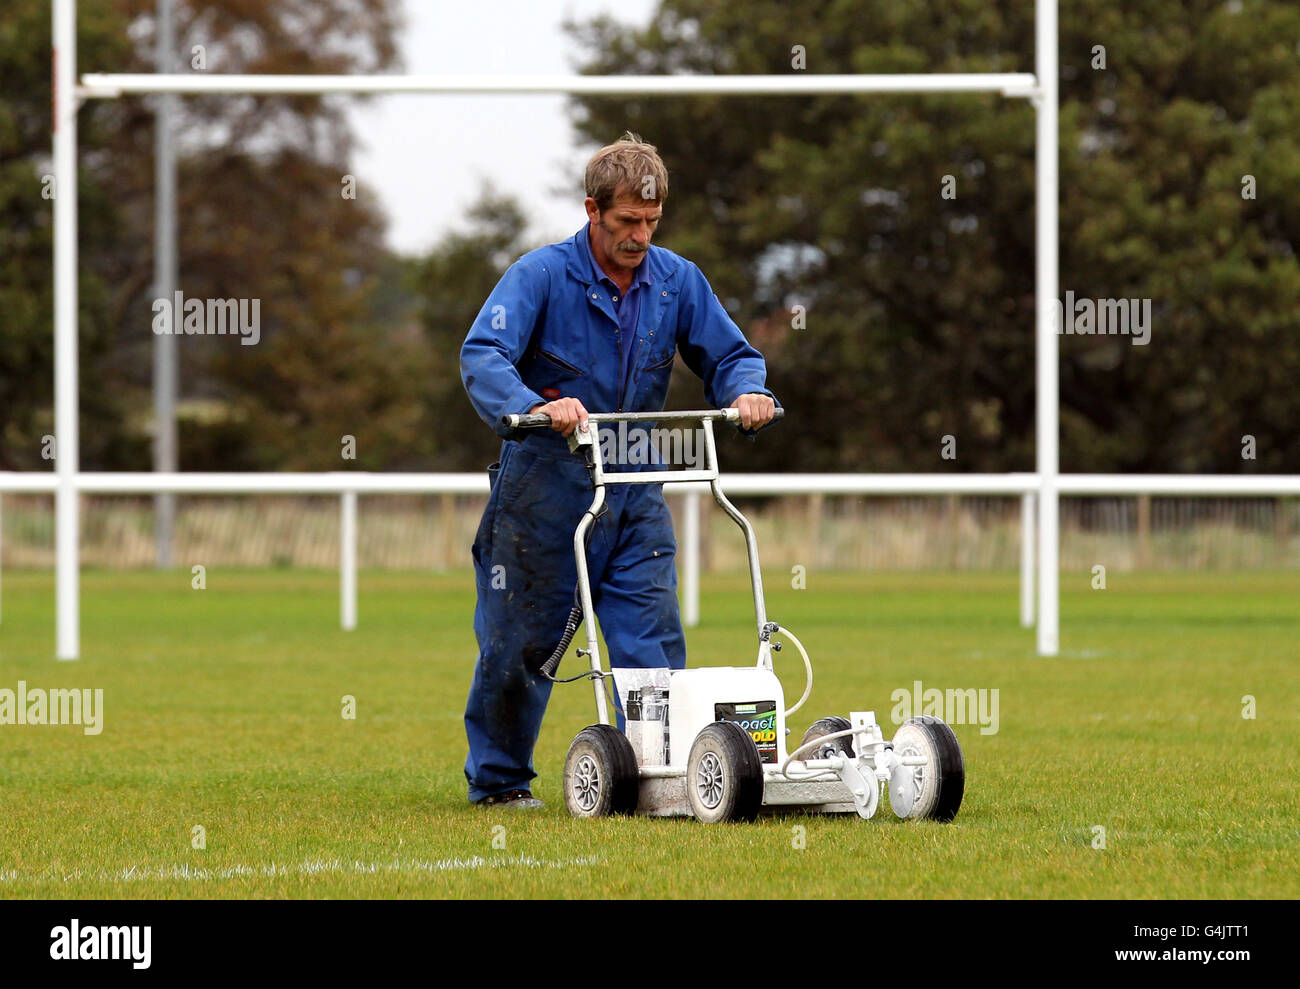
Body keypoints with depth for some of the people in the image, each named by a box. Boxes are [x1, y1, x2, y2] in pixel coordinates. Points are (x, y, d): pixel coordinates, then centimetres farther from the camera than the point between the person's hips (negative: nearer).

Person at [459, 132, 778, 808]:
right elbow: (482, 357, -23)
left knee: (653, 643, -5)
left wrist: (747, 392, -16)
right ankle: (497, 779, 22)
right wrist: (536, 406, -42)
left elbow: (729, 356, 9)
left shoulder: (677, 282, 3)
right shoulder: (541, 275, -11)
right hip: (546, 491, -4)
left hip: (635, 497, 4)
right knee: (519, 644, 6)